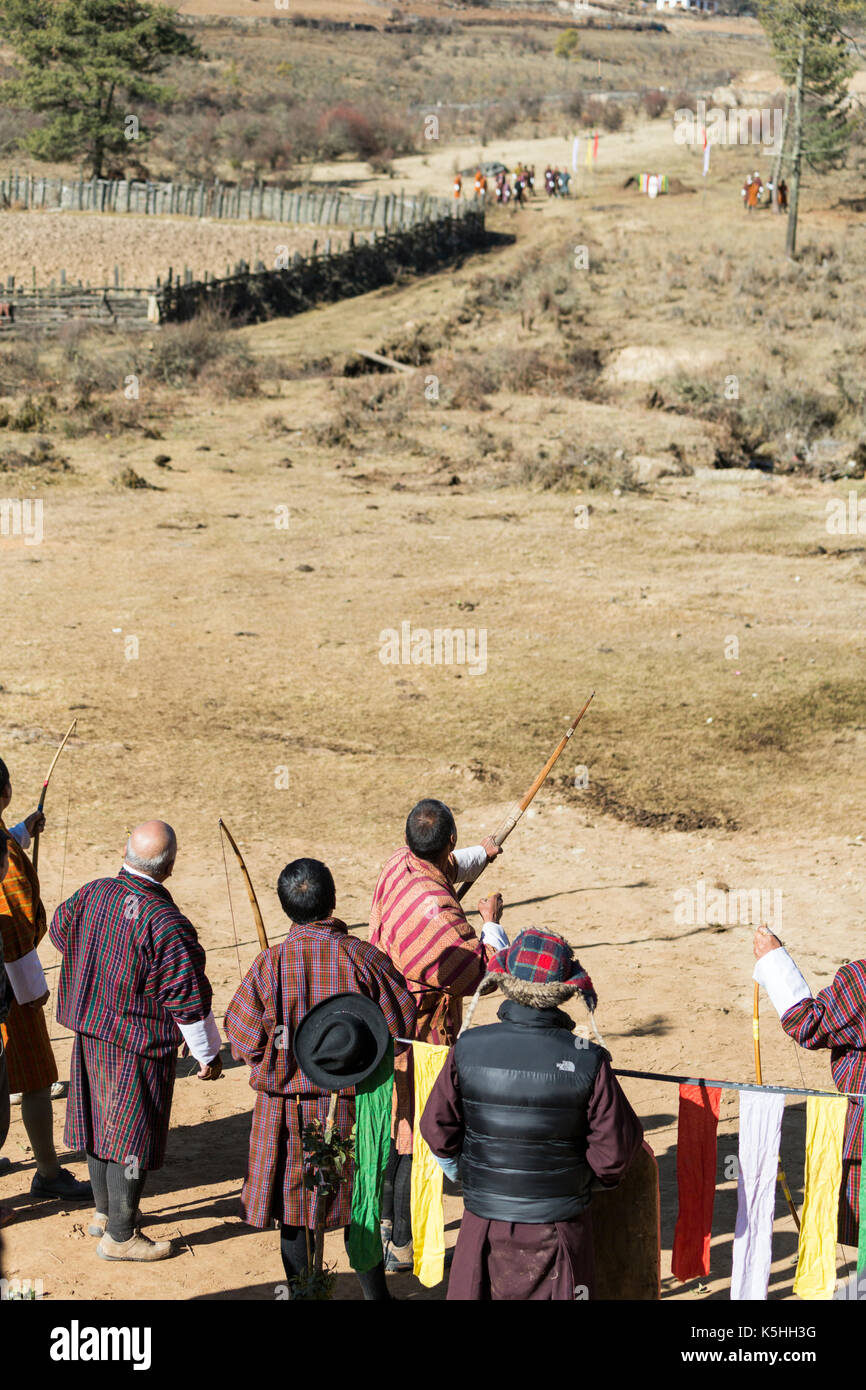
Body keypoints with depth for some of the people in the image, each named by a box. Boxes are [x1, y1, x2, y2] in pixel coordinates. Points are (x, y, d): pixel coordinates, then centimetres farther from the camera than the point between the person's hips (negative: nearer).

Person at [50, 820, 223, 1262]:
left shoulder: (93, 893, -6)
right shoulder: (166, 924, -26)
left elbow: (60, 928, 16)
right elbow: (190, 998, -19)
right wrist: (208, 1054, -7)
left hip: (90, 1031, 7)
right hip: (137, 1045, -7)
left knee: (101, 1121, 21)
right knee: (132, 1136, 4)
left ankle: (105, 1211, 37)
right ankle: (120, 1235, 13)